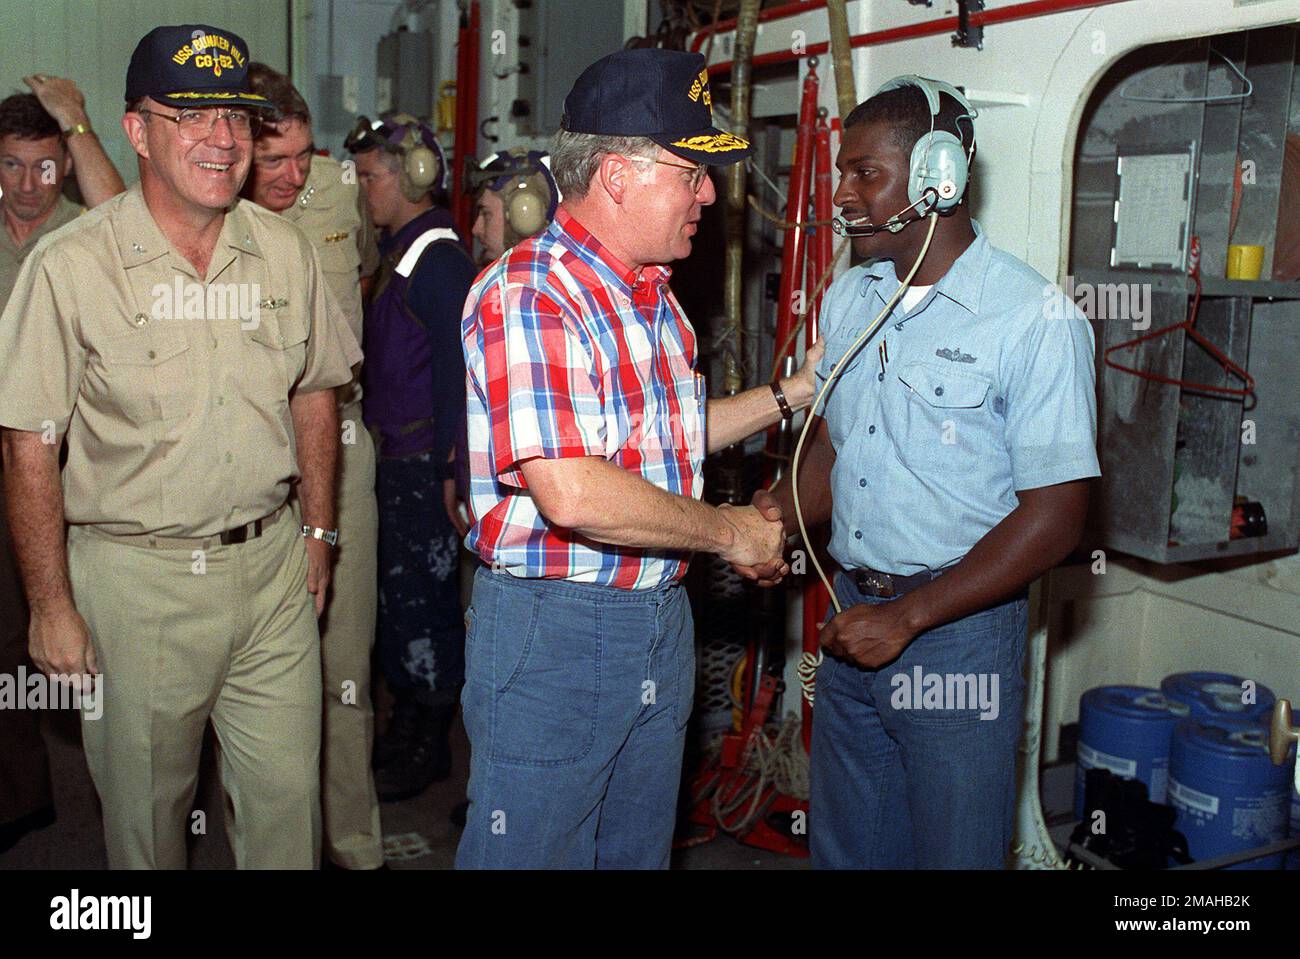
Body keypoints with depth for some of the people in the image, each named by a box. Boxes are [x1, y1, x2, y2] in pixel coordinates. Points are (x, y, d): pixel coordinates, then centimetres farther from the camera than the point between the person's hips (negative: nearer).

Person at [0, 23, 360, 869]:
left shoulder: (285, 251, 2)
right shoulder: (72, 266, -11)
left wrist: (319, 529, 11)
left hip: (271, 564, 3)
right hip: (136, 577, -3)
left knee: (289, 792, 9)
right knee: (146, 806, 14)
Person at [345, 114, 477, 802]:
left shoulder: (438, 258, -14)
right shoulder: (401, 251, 16)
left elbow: (456, 368, -20)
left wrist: (448, 472, -21)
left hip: (425, 462, -10)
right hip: (395, 460, 10)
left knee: (419, 601, -1)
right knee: (397, 596, 16)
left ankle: (426, 752, 14)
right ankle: (407, 735, 30)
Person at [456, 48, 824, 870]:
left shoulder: (655, 296, 11)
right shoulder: (527, 297, -20)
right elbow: (572, 495, -30)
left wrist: (792, 393, 16)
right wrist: (728, 532, -17)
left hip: (661, 615, 9)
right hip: (551, 626, -9)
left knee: (640, 849, 22)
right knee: (535, 849, 7)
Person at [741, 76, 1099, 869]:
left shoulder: (1036, 319, -15)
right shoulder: (848, 299, 7)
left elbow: (1055, 517, -16)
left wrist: (907, 618, -17)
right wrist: (779, 515, -7)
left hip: (959, 633, -6)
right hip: (853, 615, 6)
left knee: (953, 851, 11)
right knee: (843, 849, 19)